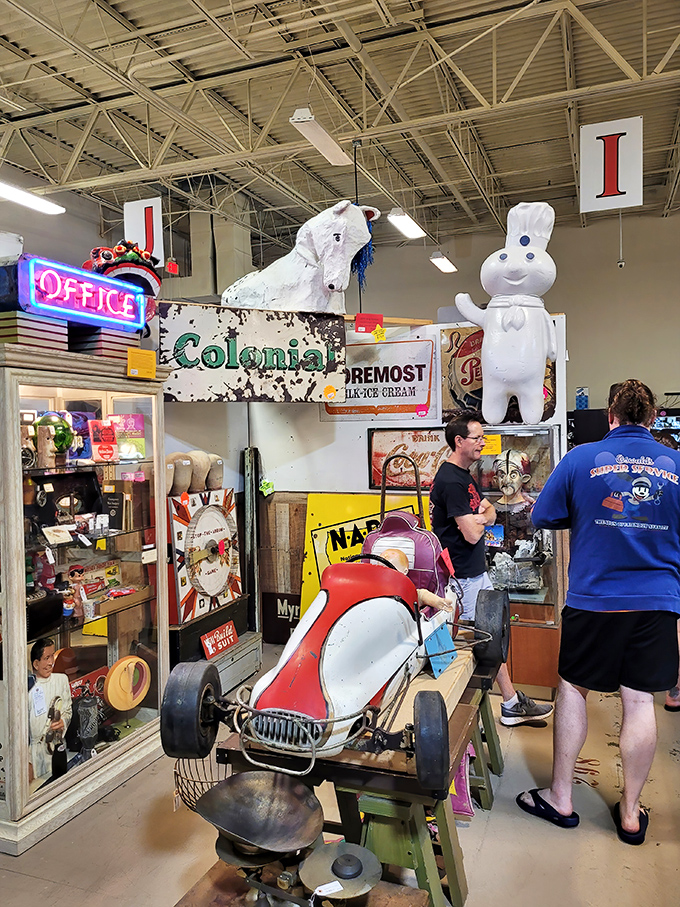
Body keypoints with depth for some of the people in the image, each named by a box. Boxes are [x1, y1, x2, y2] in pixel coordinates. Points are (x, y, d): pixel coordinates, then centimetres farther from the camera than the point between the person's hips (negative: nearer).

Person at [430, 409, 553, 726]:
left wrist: (478, 517, -11)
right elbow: (472, 534, -24)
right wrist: (479, 519, -1)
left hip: (477, 572, 10)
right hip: (463, 578, -10)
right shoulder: (450, 481, -21)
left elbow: (490, 514, 12)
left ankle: (511, 703, 28)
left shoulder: (464, 475, 13)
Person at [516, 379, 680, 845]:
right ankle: (631, 811, 22)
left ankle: (560, 798, 22)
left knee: (573, 689, 12)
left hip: (593, 598, -2)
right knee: (640, 702, 8)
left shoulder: (581, 459, -6)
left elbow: (543, 517, 2)